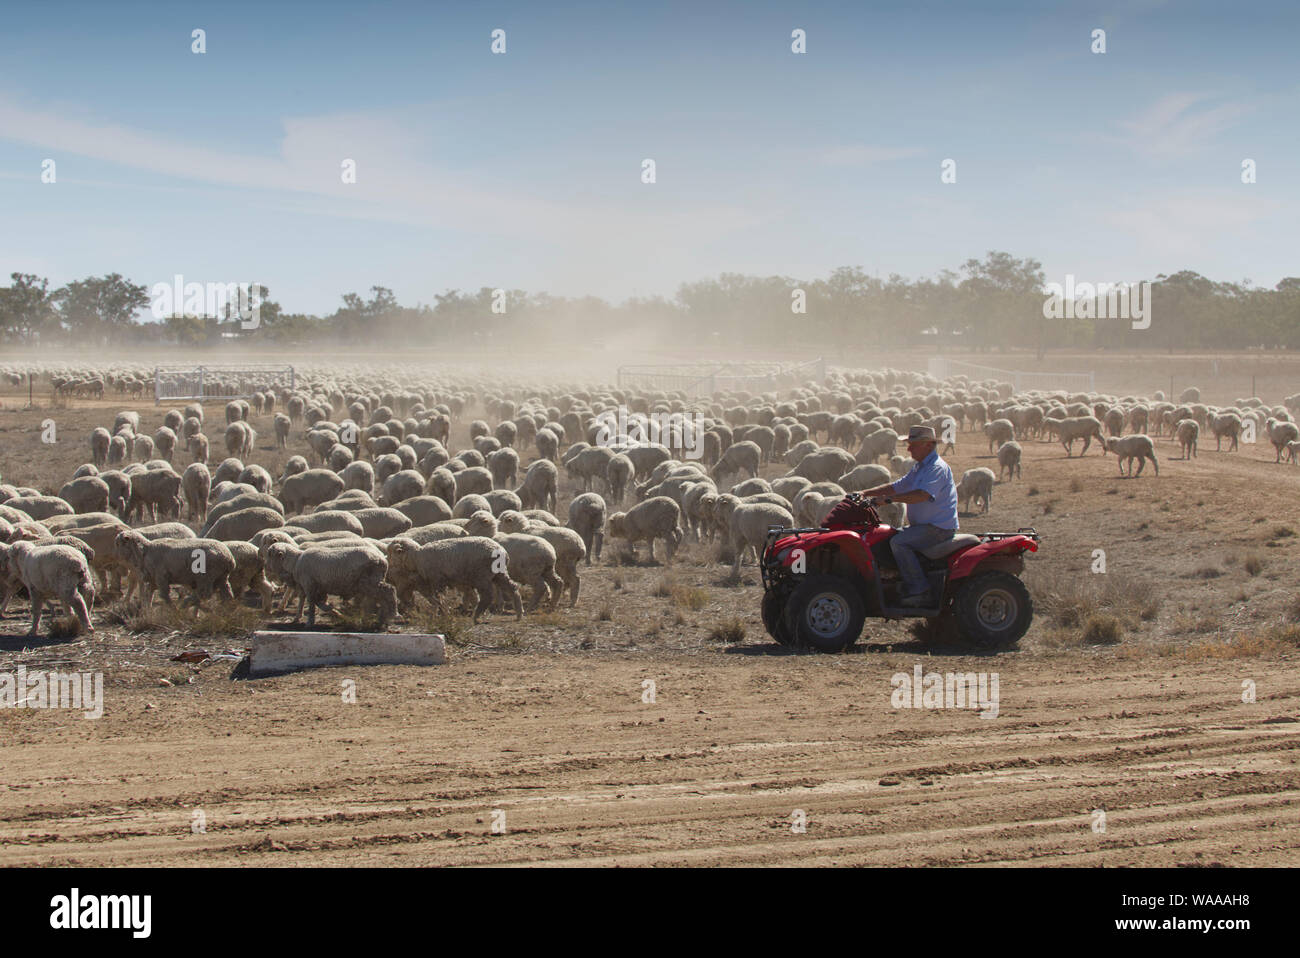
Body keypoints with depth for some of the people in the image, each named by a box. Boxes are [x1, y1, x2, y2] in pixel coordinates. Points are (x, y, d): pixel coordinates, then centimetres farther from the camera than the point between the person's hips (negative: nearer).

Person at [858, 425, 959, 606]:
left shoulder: (938, 468, -16)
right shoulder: (919, 468, 17)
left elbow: (923, 494, -31)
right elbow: (898, 487, 19)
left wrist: (890, 499, -36)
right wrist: (866, 494, 9)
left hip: (939, 528, -10)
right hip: (923, 525, 10)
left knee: (899, 542, -25)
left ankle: (920, 591, -24)